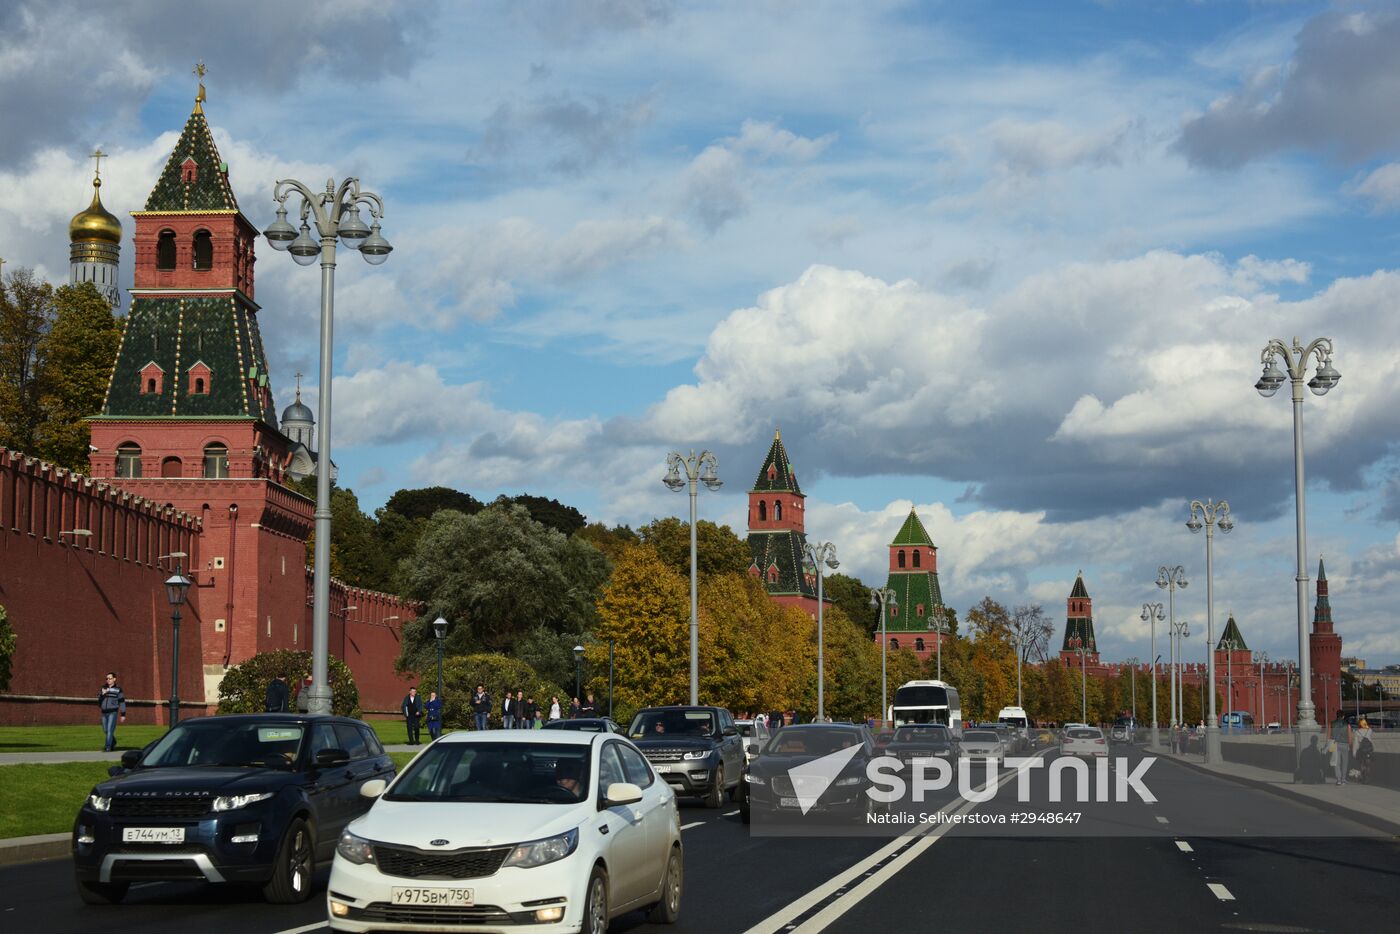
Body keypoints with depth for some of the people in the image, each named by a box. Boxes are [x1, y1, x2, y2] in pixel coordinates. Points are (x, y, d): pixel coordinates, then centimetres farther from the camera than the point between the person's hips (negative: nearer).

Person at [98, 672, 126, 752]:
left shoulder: (118, 689, -1)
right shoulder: (103, 688, 8)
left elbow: (122, 702, 1)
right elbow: (99, 700, 6)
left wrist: (123, 715, -2)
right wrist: (102, 694, -14)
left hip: (113, 712, -5)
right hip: (104, 712, 5)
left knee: (110, 730, -14)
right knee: (105, 730, 11)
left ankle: (107, 747, -14)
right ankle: (113, 743, 34)